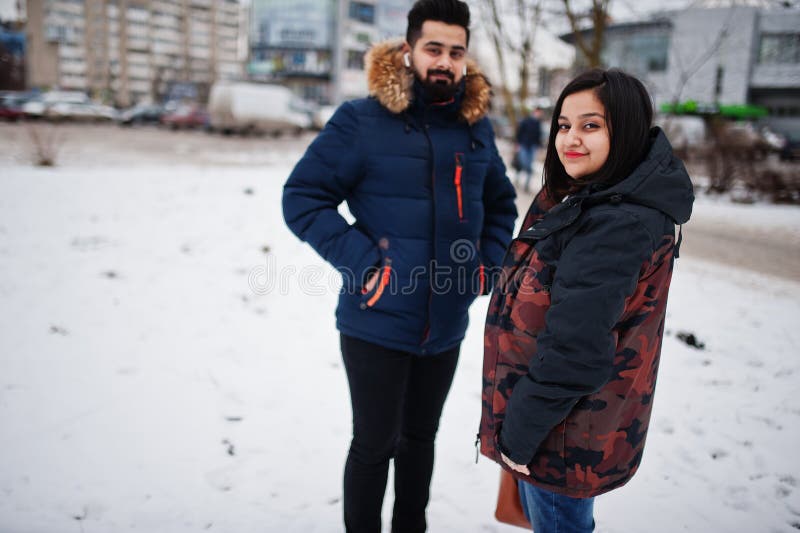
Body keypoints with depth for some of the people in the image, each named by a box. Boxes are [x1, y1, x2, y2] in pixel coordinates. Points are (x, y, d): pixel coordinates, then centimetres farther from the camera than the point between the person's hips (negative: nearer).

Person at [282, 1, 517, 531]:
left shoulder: (477, 127, 4)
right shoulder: (361, 120, -12)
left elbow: (501, 204, 17)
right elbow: (302, 197, -12)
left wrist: (488, 264, 3)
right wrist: (363, 263, -19)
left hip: (446, 325, 5)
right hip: (377, 323, -5)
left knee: (421, 437, 21)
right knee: (375, 444, 9)